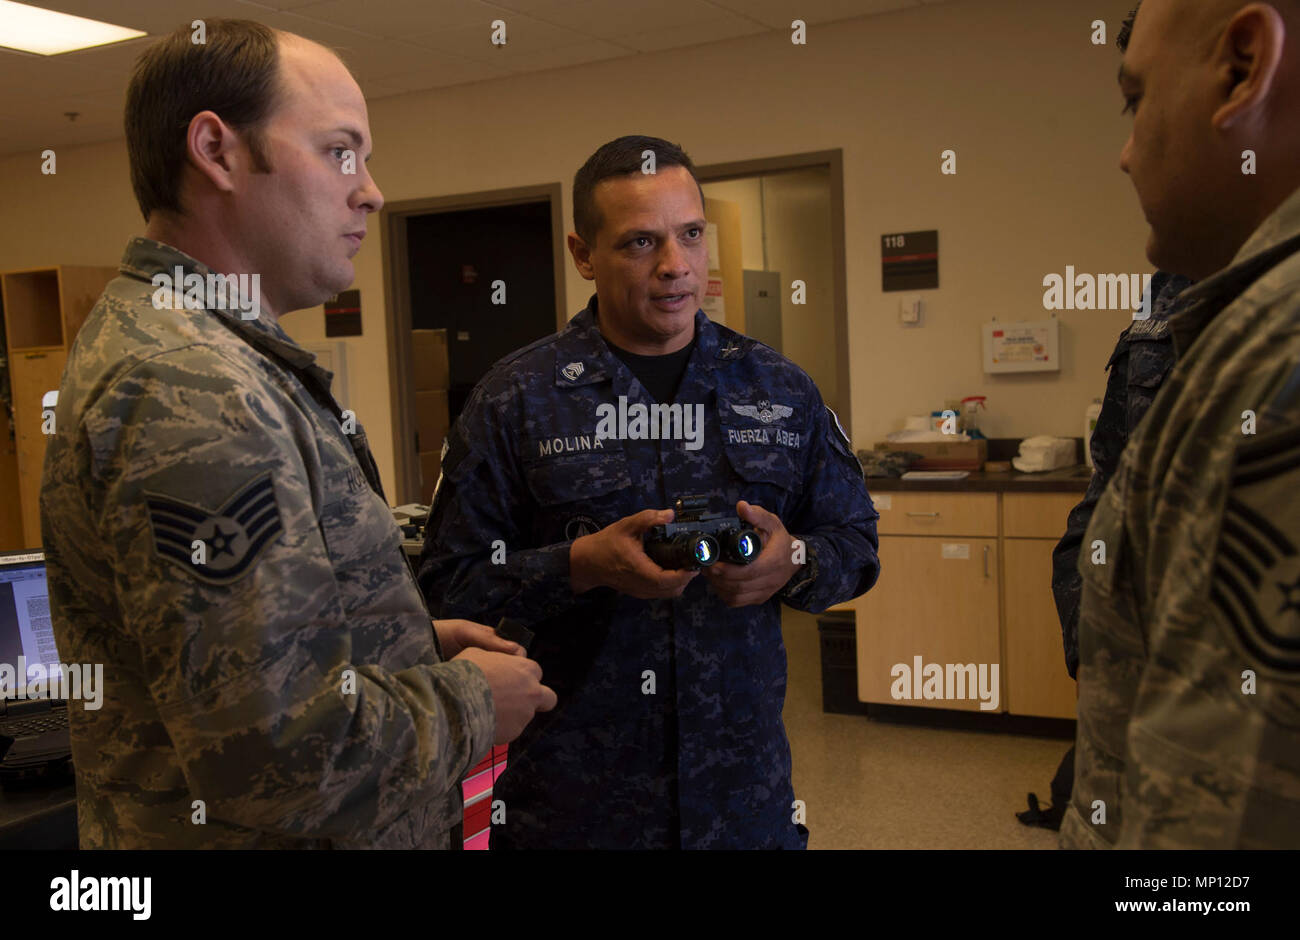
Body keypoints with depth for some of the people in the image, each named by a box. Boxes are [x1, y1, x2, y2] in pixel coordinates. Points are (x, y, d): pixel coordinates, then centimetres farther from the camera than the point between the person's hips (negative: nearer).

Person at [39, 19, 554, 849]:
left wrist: (416, 639, 4)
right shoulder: (191, 392, -26)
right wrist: (468, 703, -14)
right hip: (295, 831, -9)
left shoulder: (188, 343, 8)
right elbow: (280, 746, -31)